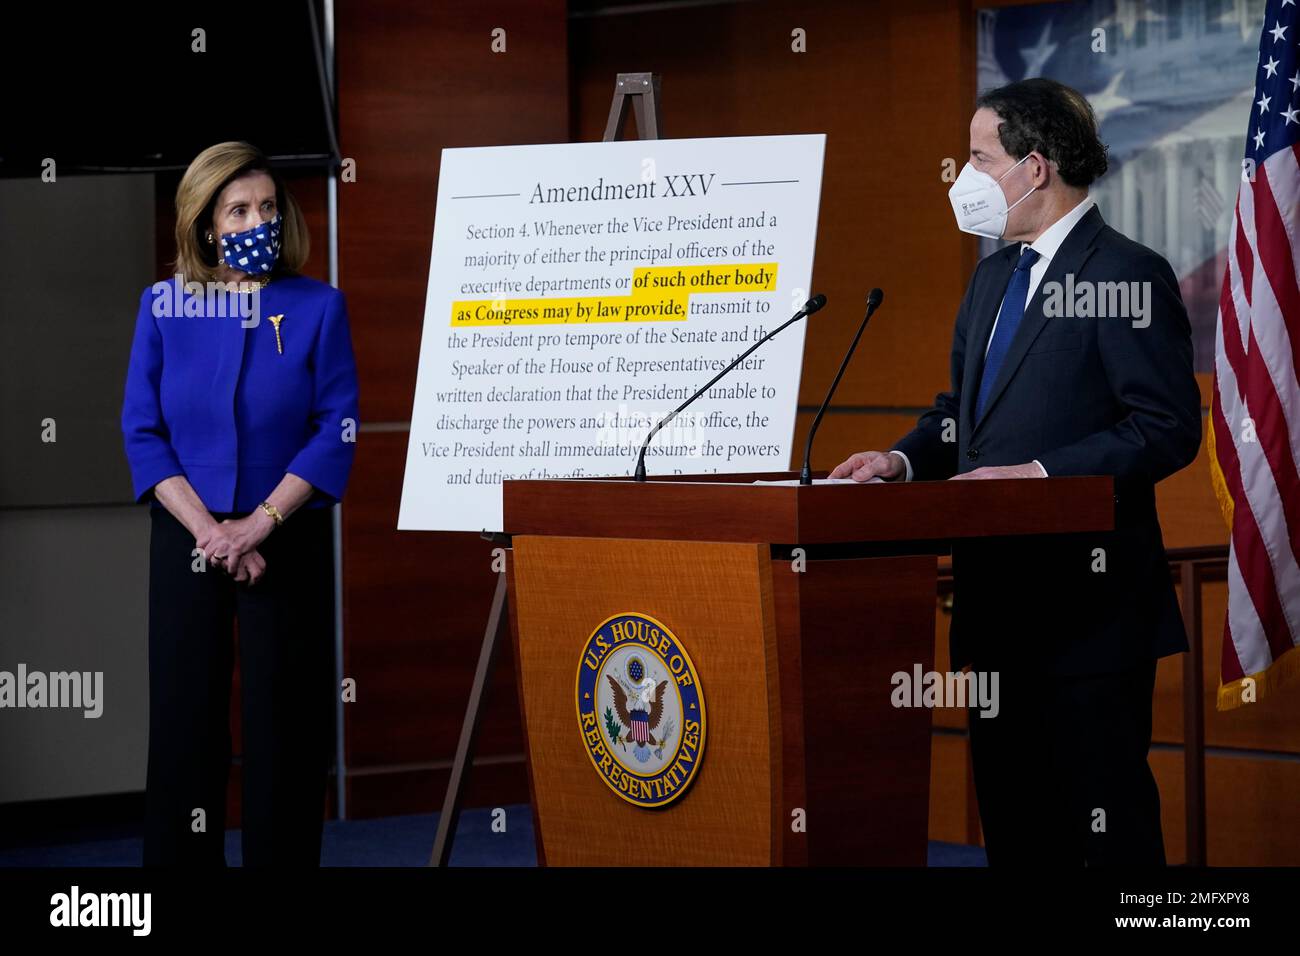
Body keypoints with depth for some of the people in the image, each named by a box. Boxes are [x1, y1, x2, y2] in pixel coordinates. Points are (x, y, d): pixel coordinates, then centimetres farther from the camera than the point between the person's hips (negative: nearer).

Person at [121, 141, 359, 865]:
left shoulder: (318, 307, -1)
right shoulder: (164, 307, 2)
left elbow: (337, 430, -6)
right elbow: (143, 431, -1)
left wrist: (260, 522, -16)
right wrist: (209, 531, -12)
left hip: (289, 539, -1)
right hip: (187, 541, 1)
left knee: (284, 720, 2)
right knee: (185, 715, 3)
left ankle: (282, 856, 11)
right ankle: (182, 859, 12)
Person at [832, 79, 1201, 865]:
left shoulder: (1126, 276, -12)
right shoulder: (994, 278, 16)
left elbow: (1168, 430, -17)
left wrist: (1041, 474, -21)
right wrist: (904, 461, 3)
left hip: (1087, 597, -9)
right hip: (1000, 594, 9)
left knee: (1105, 815, -5)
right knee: (1011, 812, 12)